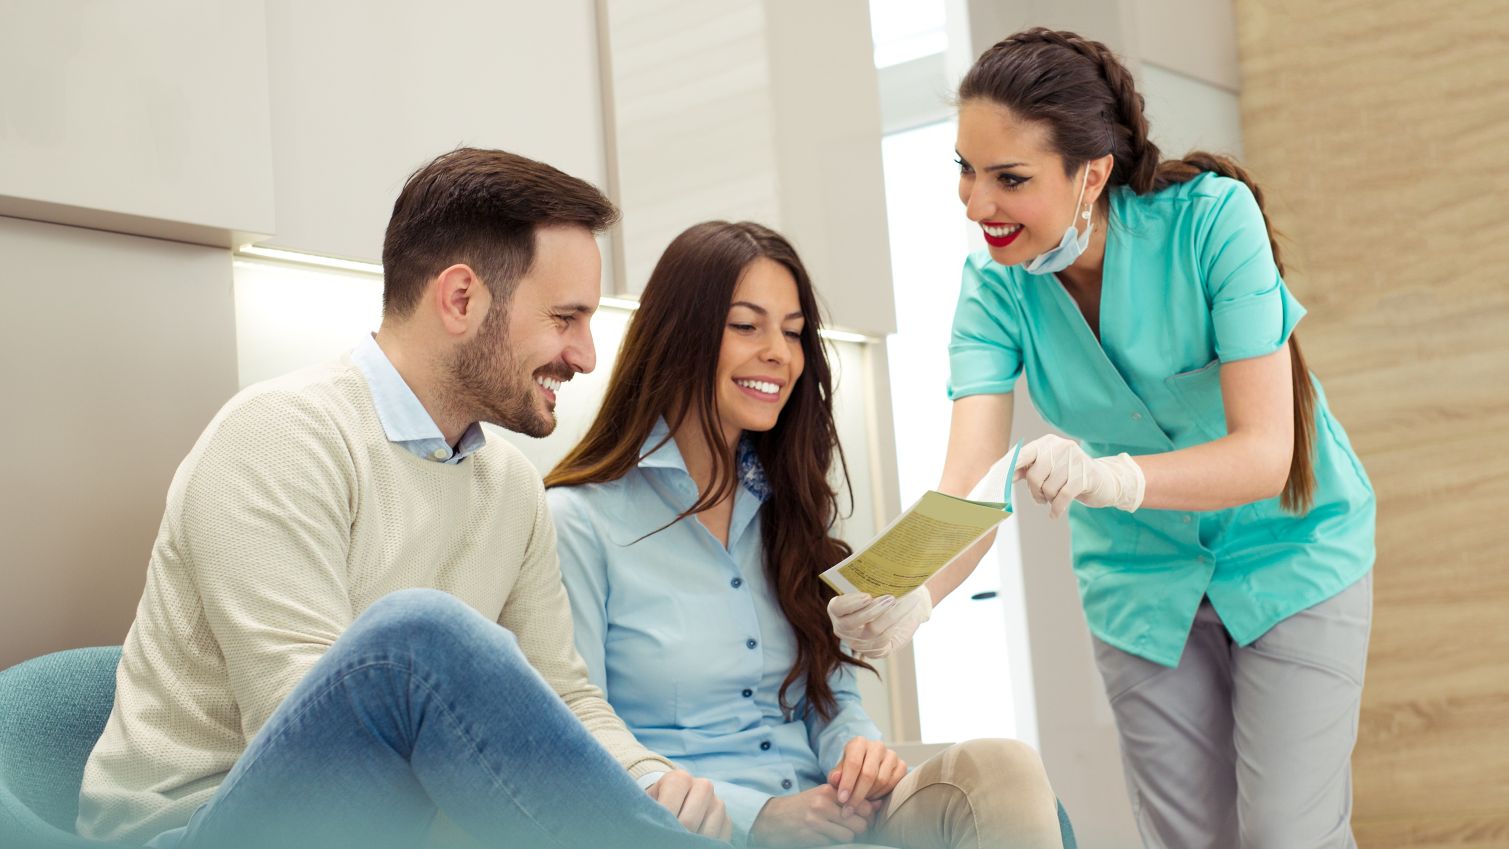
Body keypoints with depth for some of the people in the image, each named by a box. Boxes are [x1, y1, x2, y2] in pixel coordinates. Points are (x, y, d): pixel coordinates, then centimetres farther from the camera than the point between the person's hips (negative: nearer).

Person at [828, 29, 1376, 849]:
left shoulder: (1211, 217, -26)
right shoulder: (996, 289, -16)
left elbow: (1268, 451, -30)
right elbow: (968, 481, -27)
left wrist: (1114, 477, -49)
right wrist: (913, 595, -48)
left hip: (1286, 547, -3)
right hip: (1142, 578, 3)